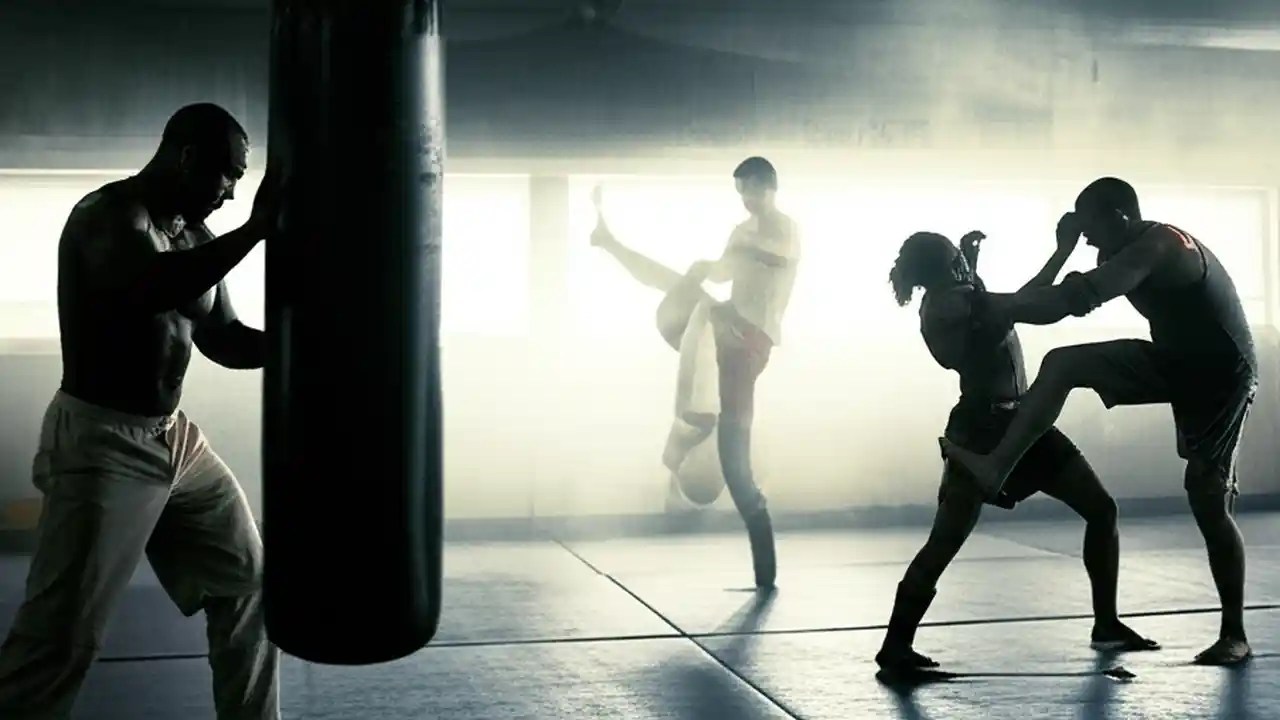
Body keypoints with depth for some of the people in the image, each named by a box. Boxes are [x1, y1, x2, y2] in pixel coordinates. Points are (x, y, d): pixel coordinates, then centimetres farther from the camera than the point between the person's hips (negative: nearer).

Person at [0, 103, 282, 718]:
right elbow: (153, 287, -38)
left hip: (175, 438, 9)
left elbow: (224, 339, 19)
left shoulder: (193, 237, 9)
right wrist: (256, 229, -33)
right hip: (101, 445, -9)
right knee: (61, 637, -8)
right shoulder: (106, 215, -16)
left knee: (246, 582, 14)